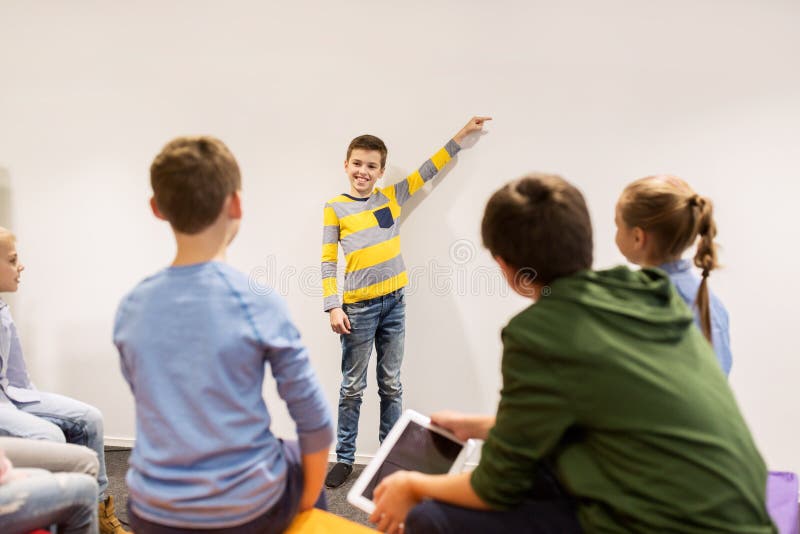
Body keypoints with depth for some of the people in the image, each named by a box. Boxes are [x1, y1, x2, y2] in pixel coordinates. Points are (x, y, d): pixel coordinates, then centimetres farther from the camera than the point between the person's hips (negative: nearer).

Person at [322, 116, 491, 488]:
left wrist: (462, 135, 16)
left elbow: (428, 170, 14)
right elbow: (328, 262, -2)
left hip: (394, 304, 3)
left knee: (391, 386, 12)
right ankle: (345, 459, 20)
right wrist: (333, 307, -9)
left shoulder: (392, 197, 7)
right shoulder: (335, 209, -1)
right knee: (352, 388, 7)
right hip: (358, 308, -3)